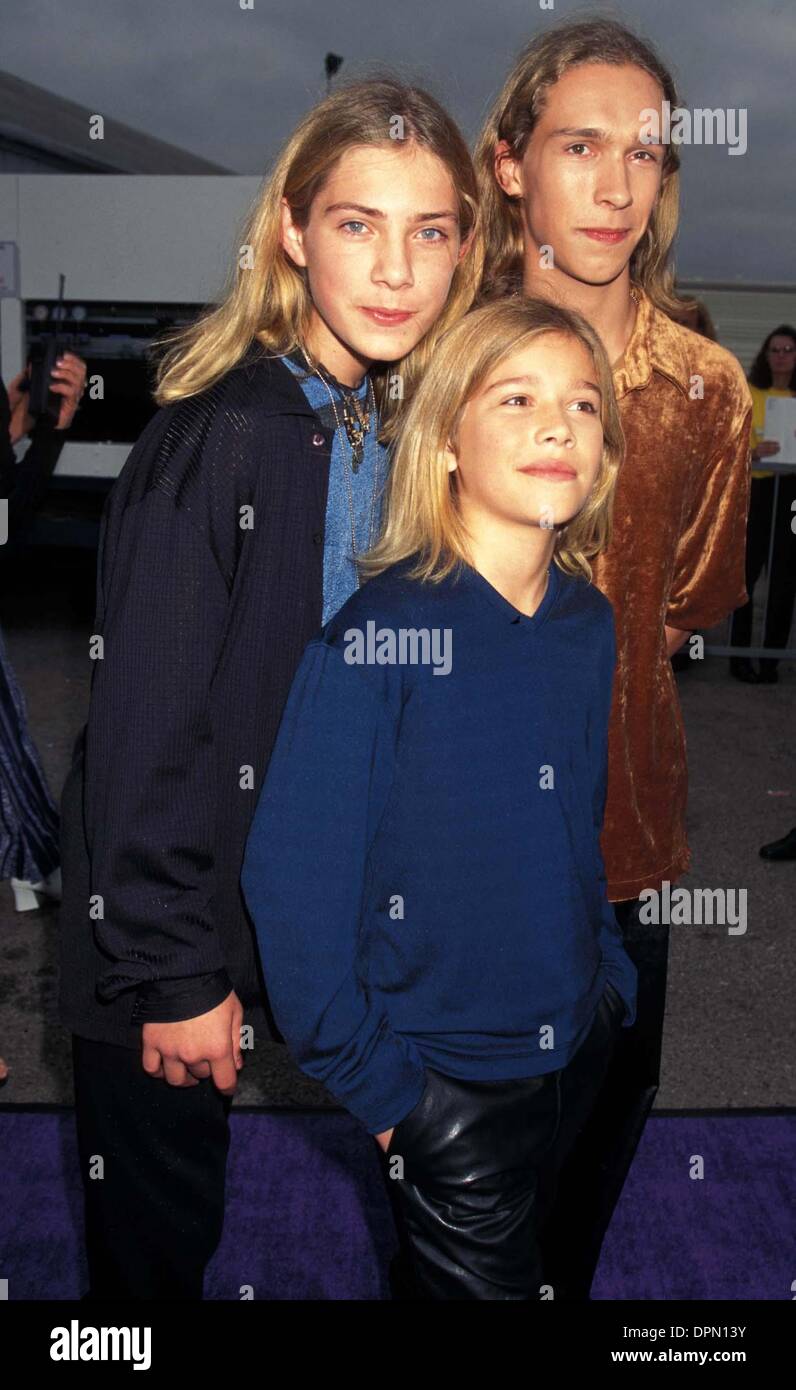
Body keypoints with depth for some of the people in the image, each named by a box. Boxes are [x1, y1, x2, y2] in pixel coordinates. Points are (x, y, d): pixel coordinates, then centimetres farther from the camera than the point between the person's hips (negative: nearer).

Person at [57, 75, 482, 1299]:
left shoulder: (403, 437, 1)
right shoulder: (220, 436, -20)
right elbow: (142, 726, -19)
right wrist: (173, 969, -15)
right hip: (178, 934, -6)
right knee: (155, 1250, 12)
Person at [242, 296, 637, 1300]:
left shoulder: (590, 625, -1)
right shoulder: (376, 635, -20)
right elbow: (291, 877, -18)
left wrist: (613, 976, 8)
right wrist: (364, 1078, -14)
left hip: (582, 1045, 6)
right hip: (446, 1082, -6)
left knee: (553, 1270, 24)